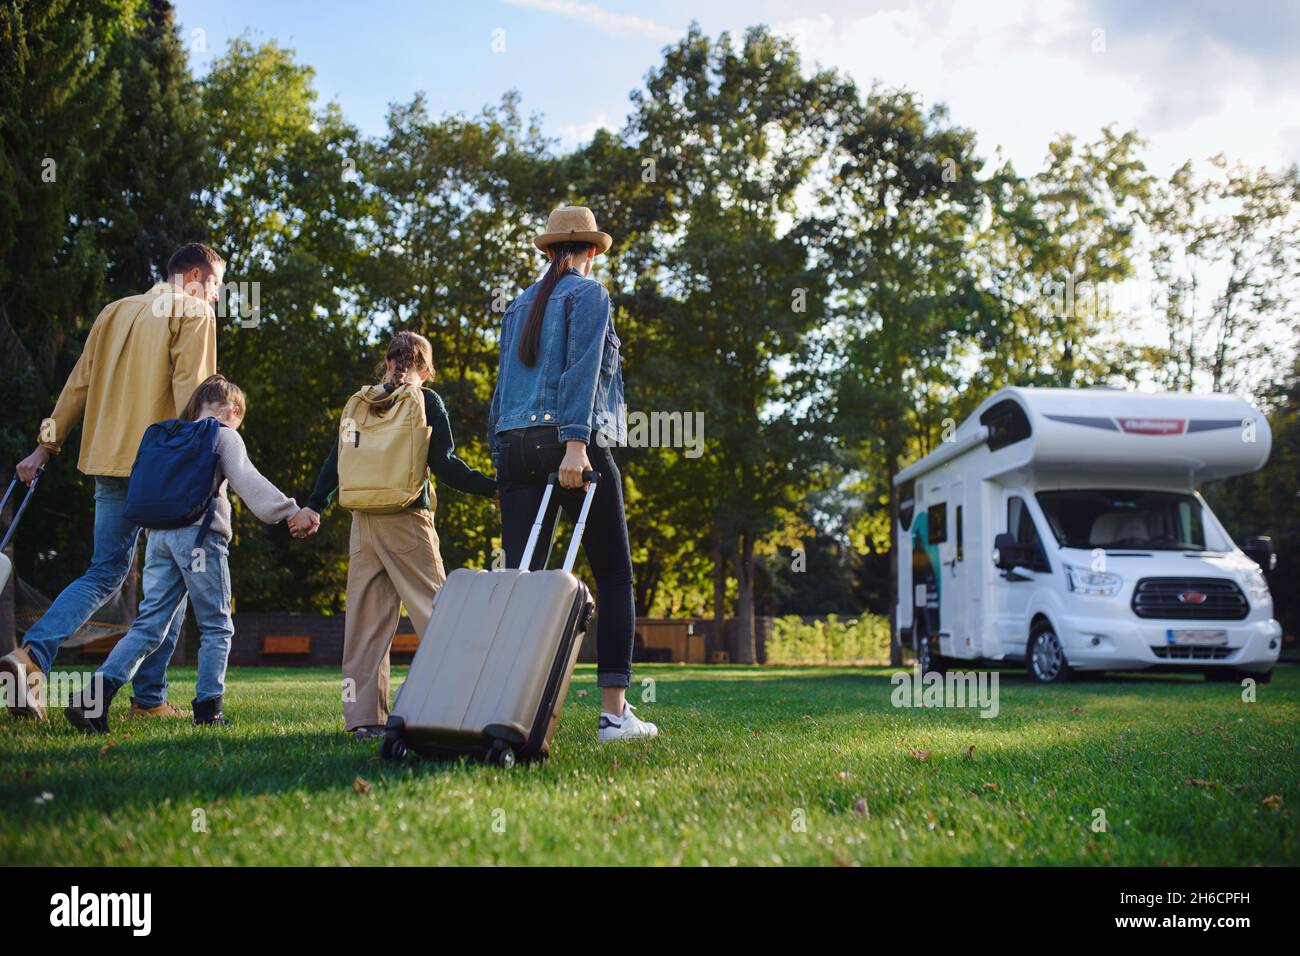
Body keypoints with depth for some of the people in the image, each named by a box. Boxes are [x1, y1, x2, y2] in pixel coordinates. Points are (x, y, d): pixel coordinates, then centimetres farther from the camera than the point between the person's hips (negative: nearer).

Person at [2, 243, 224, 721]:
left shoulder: (116, 310, 19)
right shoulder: (193, 312, -1)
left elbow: (79, 384, 18)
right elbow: (191, 390, -12)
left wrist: (47, 445, 18)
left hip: (108, 459, 6)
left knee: (105, 573, 10)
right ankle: (149, 699, 3)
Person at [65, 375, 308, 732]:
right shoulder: (224, 436, 4)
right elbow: (246, 480, -8)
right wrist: (290, 511, -12)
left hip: (160, 534, 6)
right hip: (199, 533, -6)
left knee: (149, 626, 4)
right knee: (217, 627, 5)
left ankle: (93, 697, -9)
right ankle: (208, 710, 1)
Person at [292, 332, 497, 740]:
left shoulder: (357, 404, 14)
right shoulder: (426, 403, 1)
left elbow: (335, 459, 13)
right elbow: (445, 465, -7)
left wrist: (314, 506, 19)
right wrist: (494, 489, -4)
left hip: (362, 522, 4)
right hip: (407, 522, -4)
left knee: (365, 620, 7)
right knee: (435, 613, -2)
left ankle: (363, 717, 4)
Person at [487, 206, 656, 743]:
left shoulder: (520, 305, 20)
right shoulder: (589, 294, 1)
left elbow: (505, 380, 17)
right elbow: (581, 369, -13)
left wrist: (500, 451, 16)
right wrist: (575, 442, -21)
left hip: (516, 446, 6)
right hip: (575, 446, -6)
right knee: (614, 577, 2)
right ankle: (614, 712, -2)